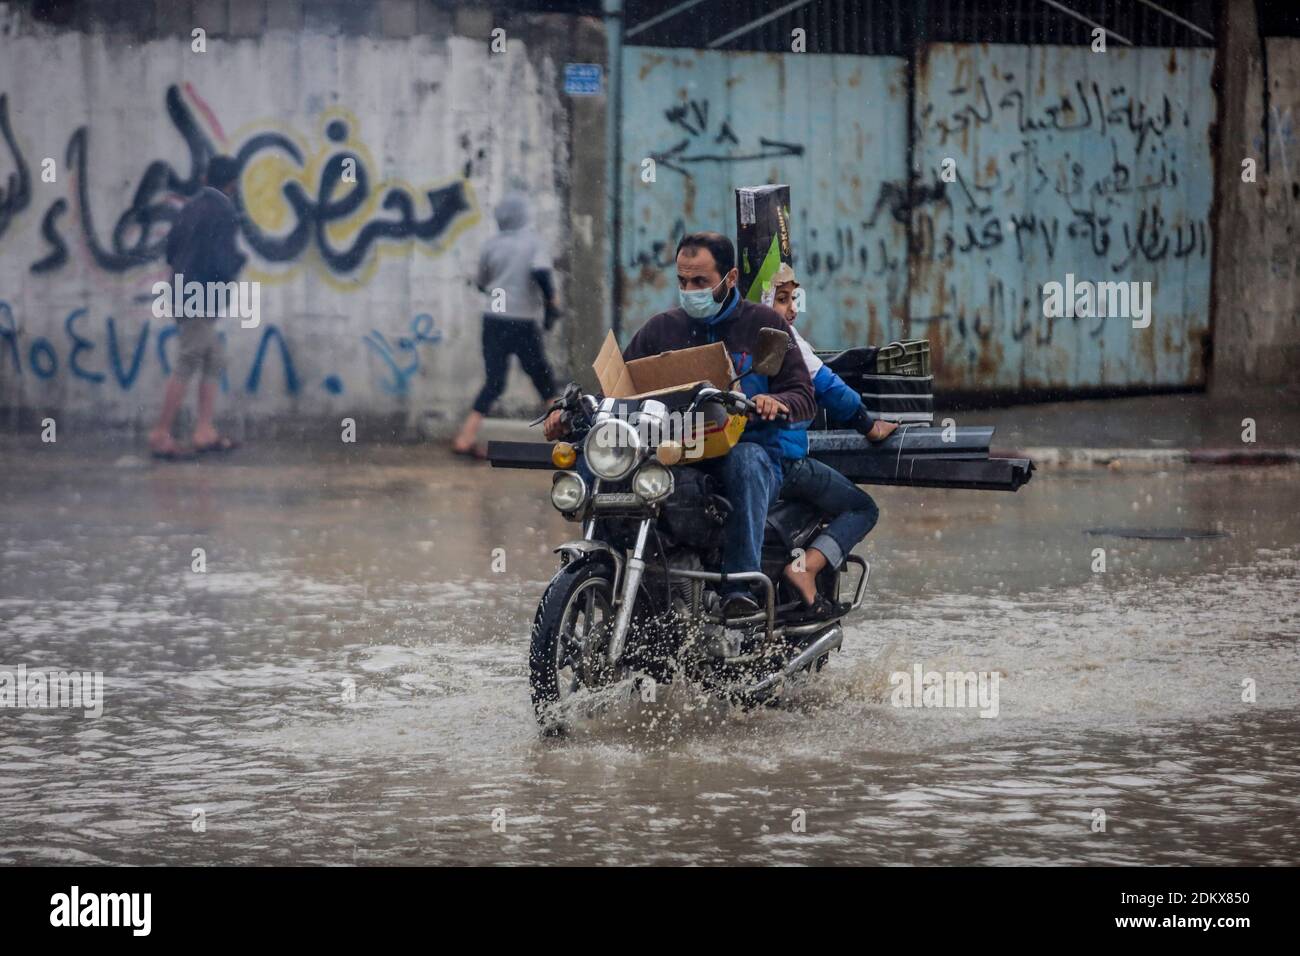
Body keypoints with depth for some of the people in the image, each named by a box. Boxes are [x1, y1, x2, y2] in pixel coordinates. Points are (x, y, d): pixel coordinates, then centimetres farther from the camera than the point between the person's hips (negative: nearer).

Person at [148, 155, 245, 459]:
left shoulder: (192, 206, 10)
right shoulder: (224, 213, -14)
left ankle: (204, 432, 12)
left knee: (215, 360, 15)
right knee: (187, 366, -6)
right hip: (202, 302, -9)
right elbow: (222, 262, -20)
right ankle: (161, 434, -6)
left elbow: (171, 248, 14)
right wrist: (240, 260, -1)